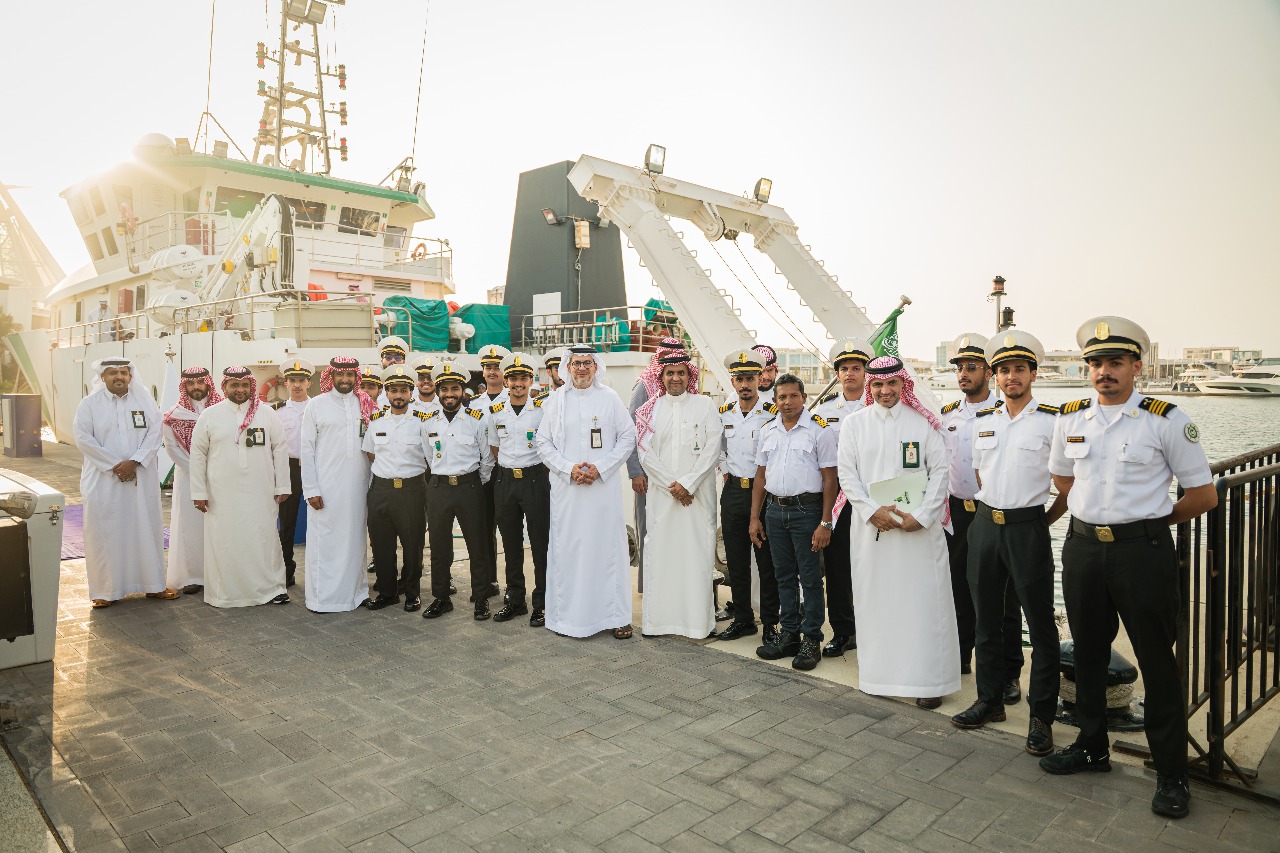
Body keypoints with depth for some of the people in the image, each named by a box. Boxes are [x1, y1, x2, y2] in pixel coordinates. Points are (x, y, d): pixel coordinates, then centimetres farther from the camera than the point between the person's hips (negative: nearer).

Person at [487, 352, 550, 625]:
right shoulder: (495, 412, 7)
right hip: (505, 480, 4)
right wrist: (509, 468, 9)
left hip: (535, 479, -4)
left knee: (540, 543, 0)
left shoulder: (543, 410, -3)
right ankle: (515, 600, 23)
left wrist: (530, 468, 1)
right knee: (510, 543, 11)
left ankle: (542, 603, 9)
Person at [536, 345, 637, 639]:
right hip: (566, 486, 1)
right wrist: (568, 469, -9)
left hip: (604, 485, -1)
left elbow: (627, 437, 3)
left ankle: (616, 615, 11)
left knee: (608, 547, 1)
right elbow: (543, 443, 5)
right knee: (567, 548, 2)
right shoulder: (555, 401, 6)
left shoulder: (610, 398, 4)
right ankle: (567, 615, 13)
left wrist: (601, 467, -8)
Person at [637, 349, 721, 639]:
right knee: (659, 552, 1)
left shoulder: (705, 405, 4)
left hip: (698, 493, -1)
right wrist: (671, 485, -7)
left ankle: (699, 622, 6)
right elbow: (645, 453, 3)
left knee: (697, 553, -2)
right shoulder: (651, 409, 9)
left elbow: (712, 450, -2)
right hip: (662, 493, 2)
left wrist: (688, 483, -10)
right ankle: (658, 618, 10)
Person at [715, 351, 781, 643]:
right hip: (733, 491, 5)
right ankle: (742, 619, 23)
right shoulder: (724, 414, 7)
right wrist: (726, 474, 13)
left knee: (767, 561, 3)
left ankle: (770, 623, 15)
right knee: (736, 561, 11)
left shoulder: (773, 413, -8)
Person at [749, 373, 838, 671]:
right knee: (784, 577, 13)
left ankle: (811, 640, 11)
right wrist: (755, 518, 10)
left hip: (806, 510, -5)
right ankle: (789, 635, 24)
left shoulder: (820, 430, -6)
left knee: (810, 577, 1)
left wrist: (825, 523, -12)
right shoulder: (768, 431, 10)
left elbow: (829, 479, -8)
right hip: (775, 510, 5)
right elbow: (761, 476, 14)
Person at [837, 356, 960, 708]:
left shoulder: (924, 423, 3)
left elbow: (939, 471, 0)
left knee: (923, 600, 1)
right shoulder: (853, 425, 7)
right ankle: (879, 673, 19)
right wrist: (872, 511, -10)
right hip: (870, 527, 2)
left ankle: (929, 680, 11)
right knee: (875, 599, 7)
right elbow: (847, 475, 3)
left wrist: (921, 516, -11)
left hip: (919, 528, -1)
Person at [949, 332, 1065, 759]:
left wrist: (1041, 522, -1)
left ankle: (1041, 716, 14)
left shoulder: (1053, 421, -5)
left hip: (1028, 528, -5)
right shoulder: (980, 421, 9)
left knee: (1040, 624, 2)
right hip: (985, 525, 5)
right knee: (987, 619, 13)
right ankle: (990, 700, 27)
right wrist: (990, 513, 14)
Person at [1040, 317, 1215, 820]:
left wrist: (1148, 519, 4)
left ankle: (1171, 774, 19)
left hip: (1142, 551, -4)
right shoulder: (1071, 419, 5)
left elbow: (1203, 494, -2)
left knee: (1156, 661, 4)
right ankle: (1092, 747, 33)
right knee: (1088, 652, 16)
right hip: (1083, 547, 5)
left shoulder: (1166, 420, -8)